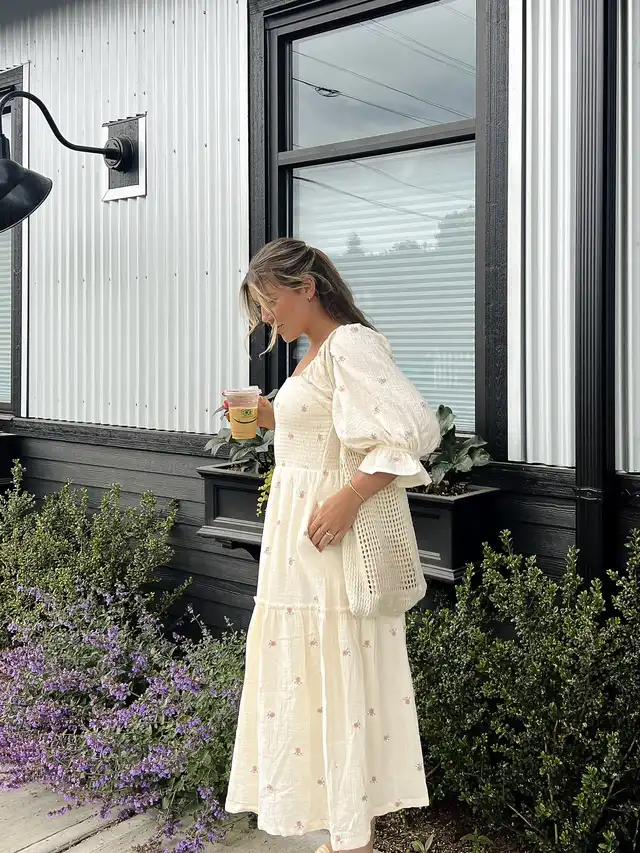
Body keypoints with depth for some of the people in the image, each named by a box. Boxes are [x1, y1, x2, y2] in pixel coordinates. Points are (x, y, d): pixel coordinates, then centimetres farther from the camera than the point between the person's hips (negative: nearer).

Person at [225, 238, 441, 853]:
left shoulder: (348, 345, -14)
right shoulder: (314, 353, 15)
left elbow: (415, 429, -23)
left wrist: (349, 499, -26)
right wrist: (272, 418, 9)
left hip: (328, 540, -10)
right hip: (297, 541, 10)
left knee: (337, 676, -1)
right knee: (307, 676, 15)